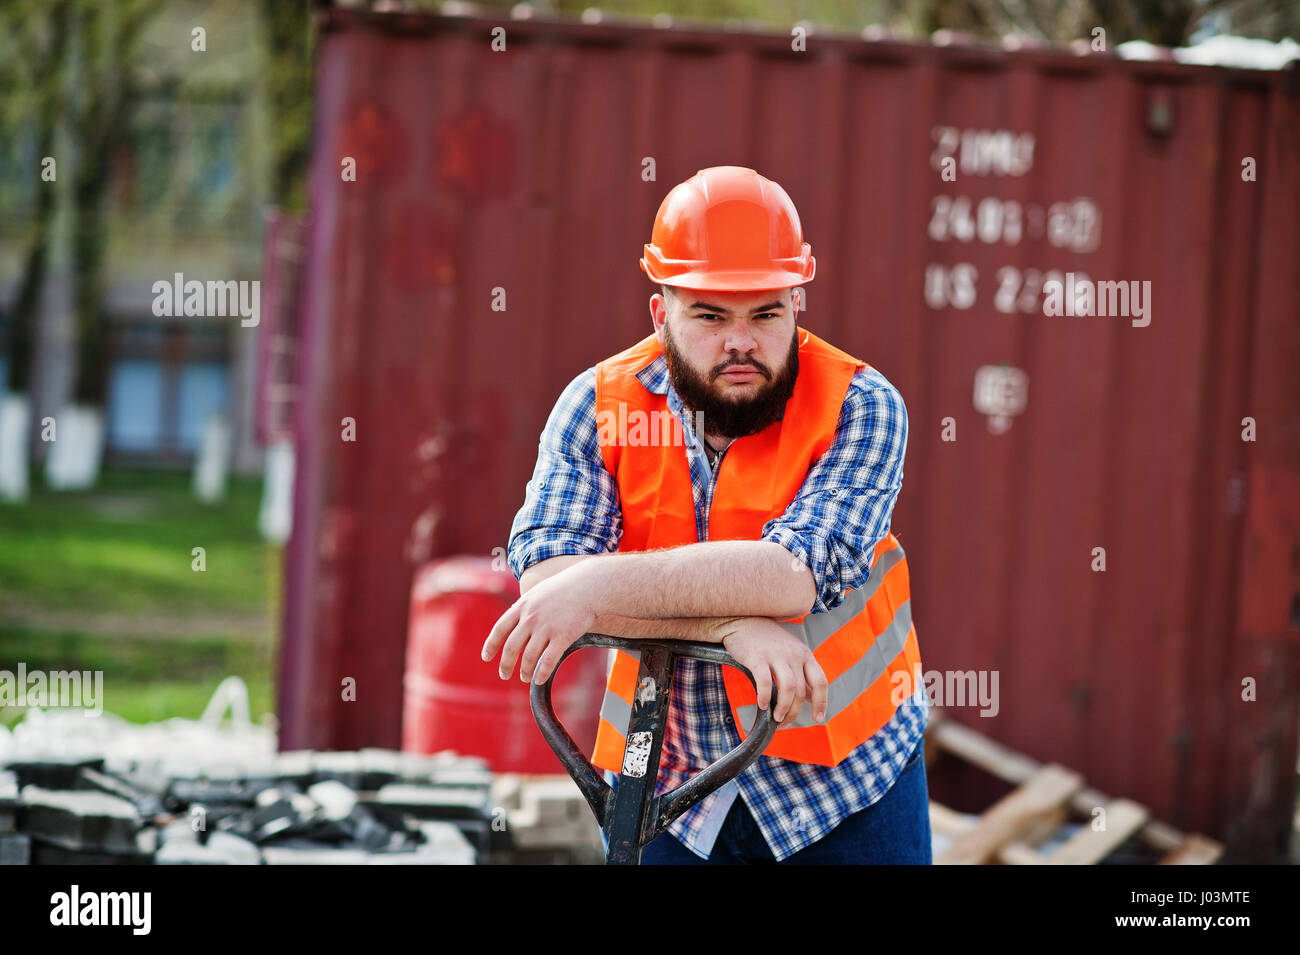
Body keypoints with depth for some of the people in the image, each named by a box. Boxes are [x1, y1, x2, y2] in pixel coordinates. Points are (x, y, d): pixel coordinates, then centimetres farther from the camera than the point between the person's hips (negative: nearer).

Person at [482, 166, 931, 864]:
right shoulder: (599, 405, -7)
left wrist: (600, 587, -35)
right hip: (671, 786, 2)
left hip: (844, 776, -1)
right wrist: (734, 623, -31)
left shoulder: (860, 406, -14)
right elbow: (543, 574, -20)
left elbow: (797, 573, -28)